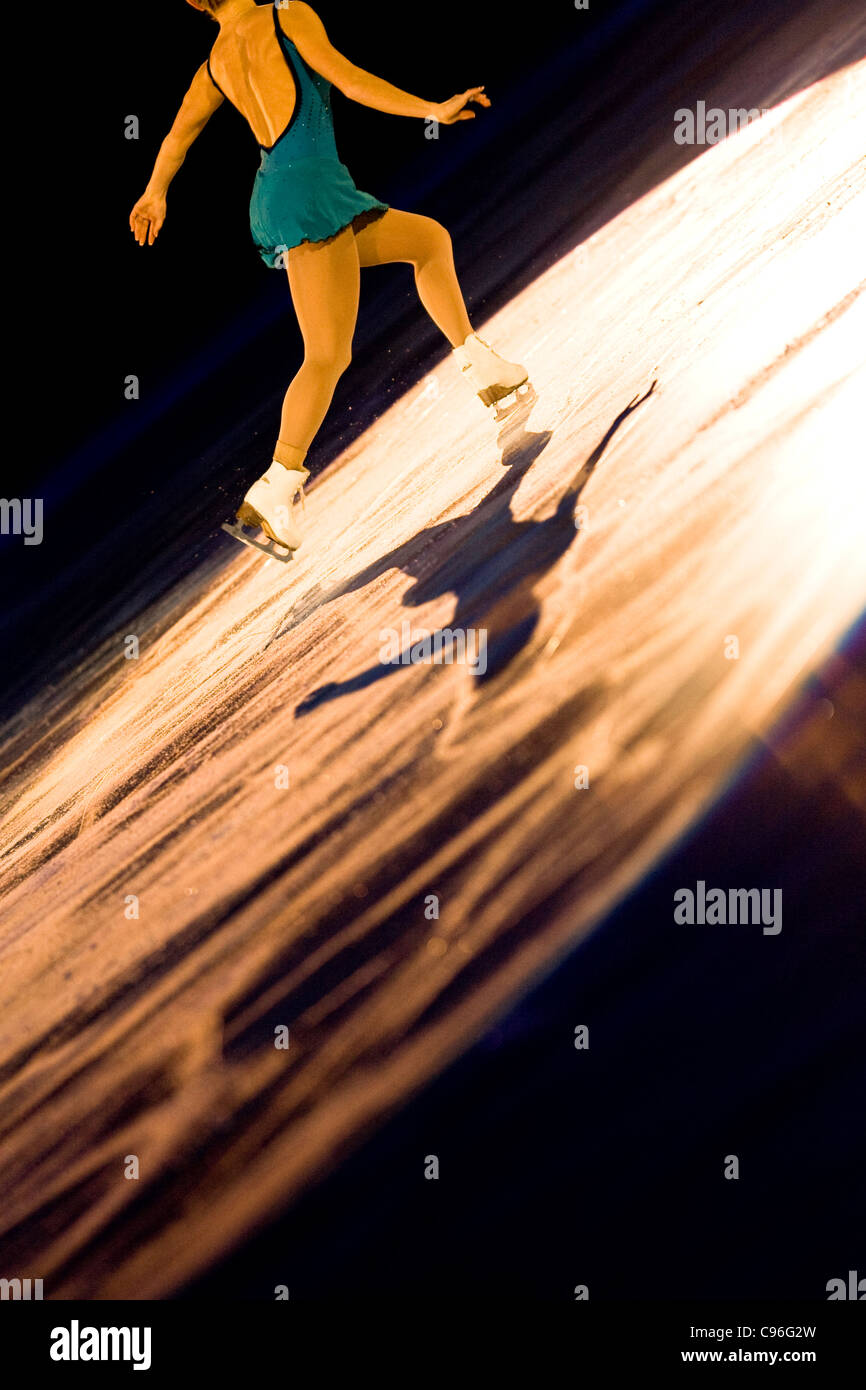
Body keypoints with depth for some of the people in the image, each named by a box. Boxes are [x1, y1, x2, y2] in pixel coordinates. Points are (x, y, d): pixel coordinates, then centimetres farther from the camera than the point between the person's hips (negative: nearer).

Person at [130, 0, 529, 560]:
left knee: (428, 237, 22)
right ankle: (272, 495, -21)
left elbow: (178, 134, 29)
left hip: (276, 206, 8)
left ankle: (483, 367, 19)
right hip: (310, 192, -8)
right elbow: (347, 78, -10)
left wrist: (155, 194, 45)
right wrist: (432, 110, -7)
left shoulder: (214, 65, 19)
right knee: (328, 356, -14)